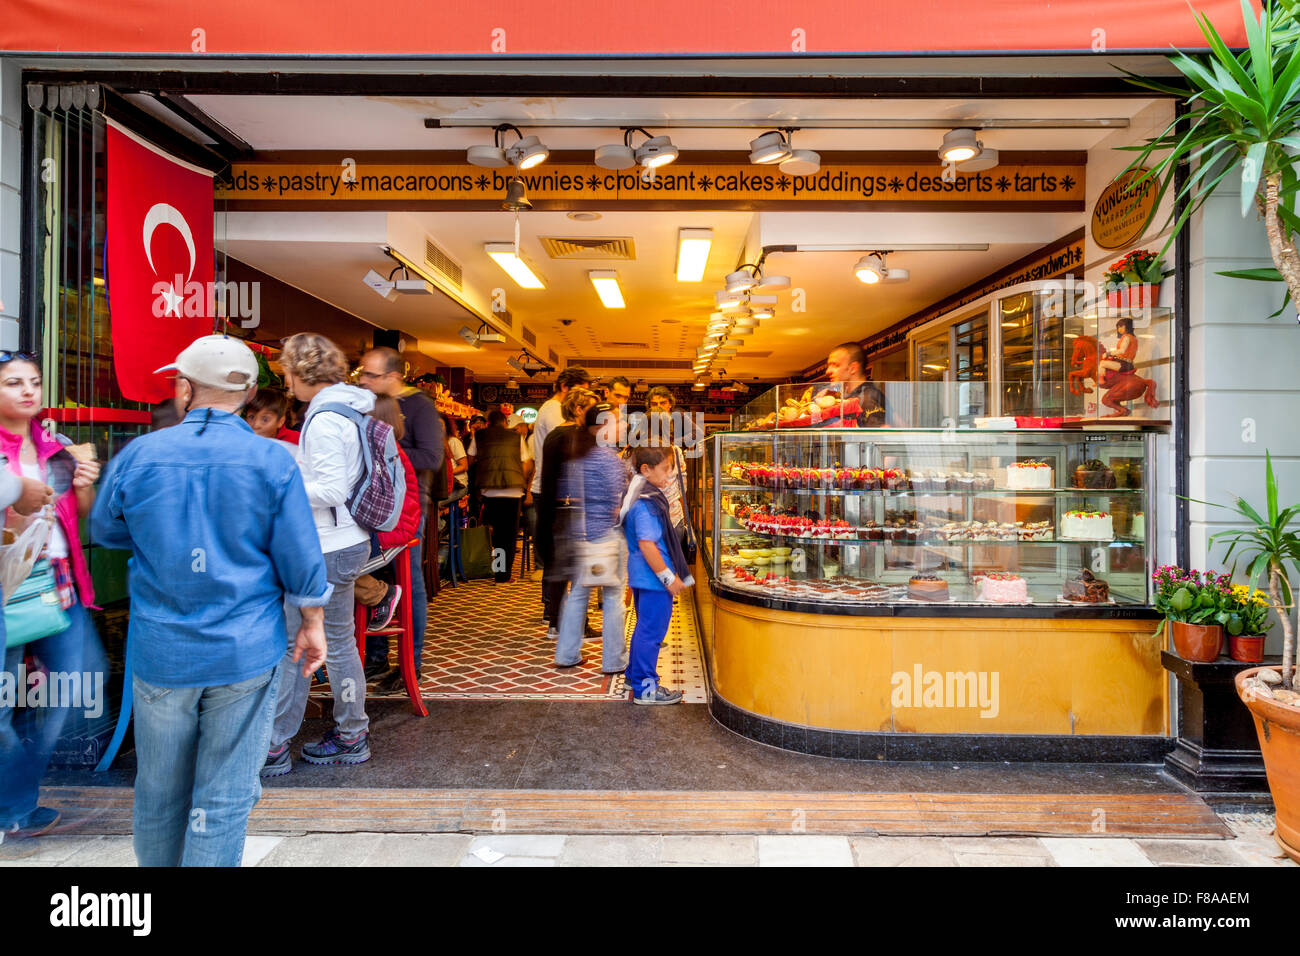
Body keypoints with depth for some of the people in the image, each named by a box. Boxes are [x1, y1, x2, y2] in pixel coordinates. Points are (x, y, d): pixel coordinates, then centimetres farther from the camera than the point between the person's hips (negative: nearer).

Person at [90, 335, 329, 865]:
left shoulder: (137, 454, -4)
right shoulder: (272, 460, -9)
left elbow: (104, 531, 14)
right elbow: (301, 561, -7)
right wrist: (312, 624, 5)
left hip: (160, 654, 2)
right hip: (246, 653, -2)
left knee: (160, 792, 21)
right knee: (223, 799, 8)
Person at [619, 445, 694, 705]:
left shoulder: (639, 496, 9)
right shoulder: (647, 504, -23)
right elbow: (647, 544, -27)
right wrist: (669, 577, -20)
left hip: (642, 576, 11)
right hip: (653, 577, -11)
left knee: (644, 627, 23)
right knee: (651, 632, 1)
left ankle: (634, 676, 36)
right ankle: (645, 688, 12)